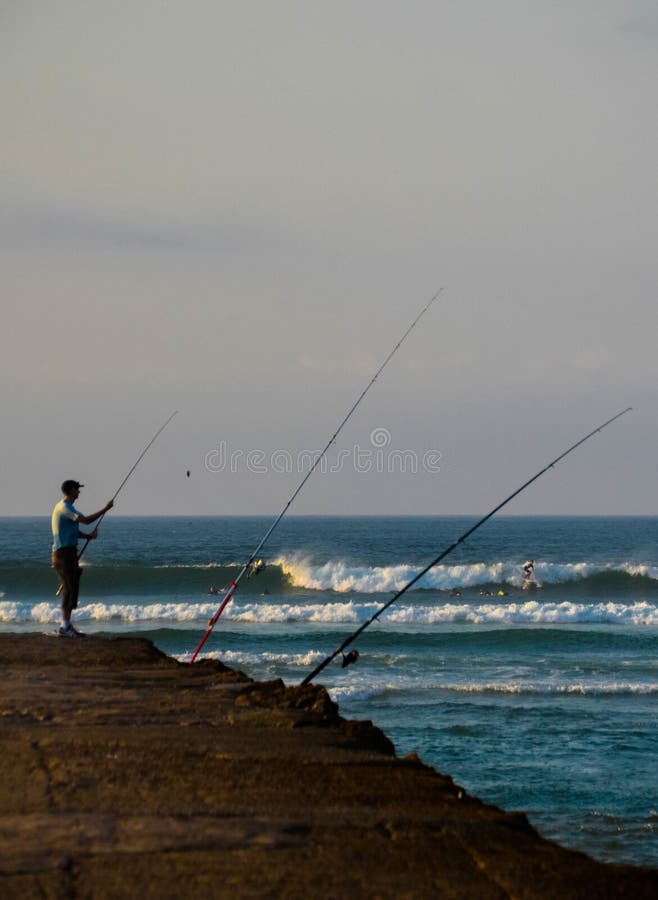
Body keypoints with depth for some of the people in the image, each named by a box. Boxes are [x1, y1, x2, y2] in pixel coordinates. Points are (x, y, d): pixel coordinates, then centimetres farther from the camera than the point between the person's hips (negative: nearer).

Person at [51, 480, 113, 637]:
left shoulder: (64, 507, 20)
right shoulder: (64, 507, -13)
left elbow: (73, 531, 24)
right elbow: (86, 520, -22)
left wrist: (88, 536, 7)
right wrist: (105, 509, -13)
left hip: (69, 552, 10)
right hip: (64, 552, -10)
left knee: (71, 589, 10)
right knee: (70, 589, -11)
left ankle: (66, 625, 12)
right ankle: (65, 625, -13)